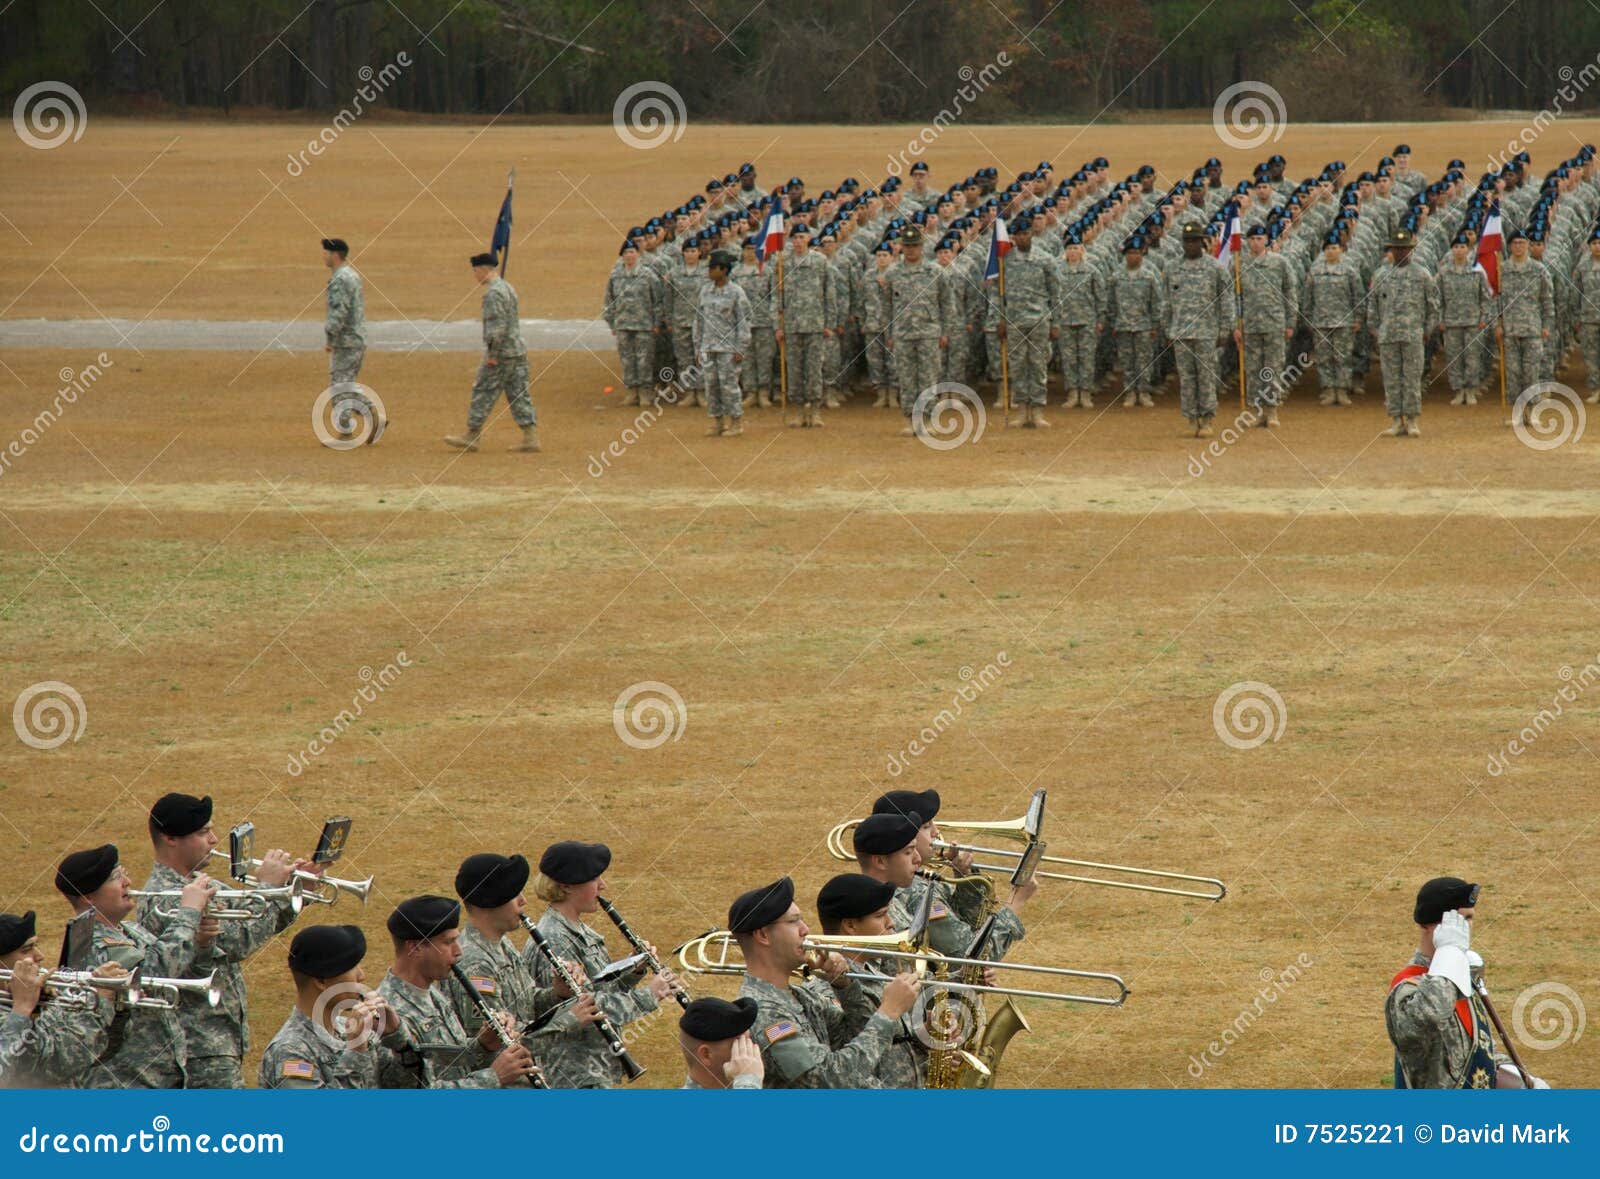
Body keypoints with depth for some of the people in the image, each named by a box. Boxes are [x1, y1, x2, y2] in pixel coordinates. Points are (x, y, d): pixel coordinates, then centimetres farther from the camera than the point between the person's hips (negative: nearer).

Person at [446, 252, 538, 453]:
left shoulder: (493, 293, -16)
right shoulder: (508, 288, 15)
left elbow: (497, 326, -23)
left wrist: (492, 354, -20)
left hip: (501, 353, -9)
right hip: (518, 351, 9)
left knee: (483, 393, 0)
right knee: (519, 394, 8)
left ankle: (472, 436, 6)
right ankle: (531, 437, 3)